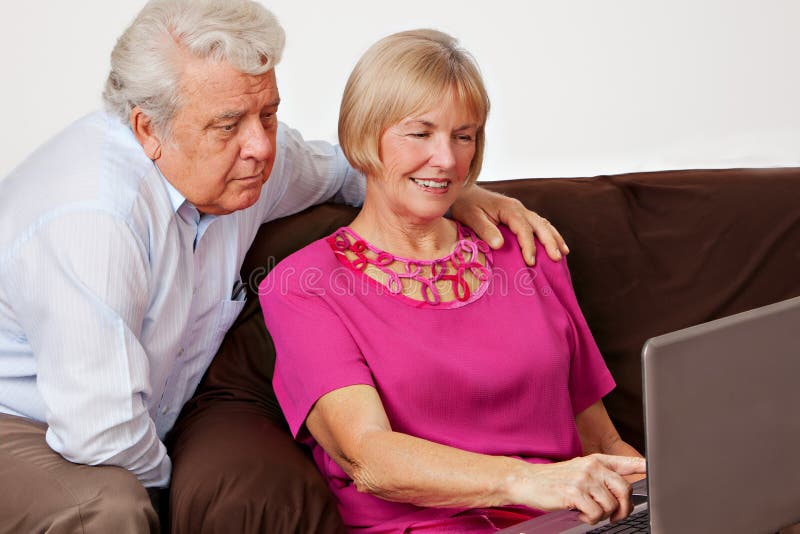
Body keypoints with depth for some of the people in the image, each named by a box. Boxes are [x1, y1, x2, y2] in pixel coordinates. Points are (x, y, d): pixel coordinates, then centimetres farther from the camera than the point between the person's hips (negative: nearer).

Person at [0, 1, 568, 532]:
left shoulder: (244, 151, -7)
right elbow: (99, 435, -34)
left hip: (144, 435, 7)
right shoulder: (92, 218, -35)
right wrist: (164, 477, -13)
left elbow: (341, 167, 18)